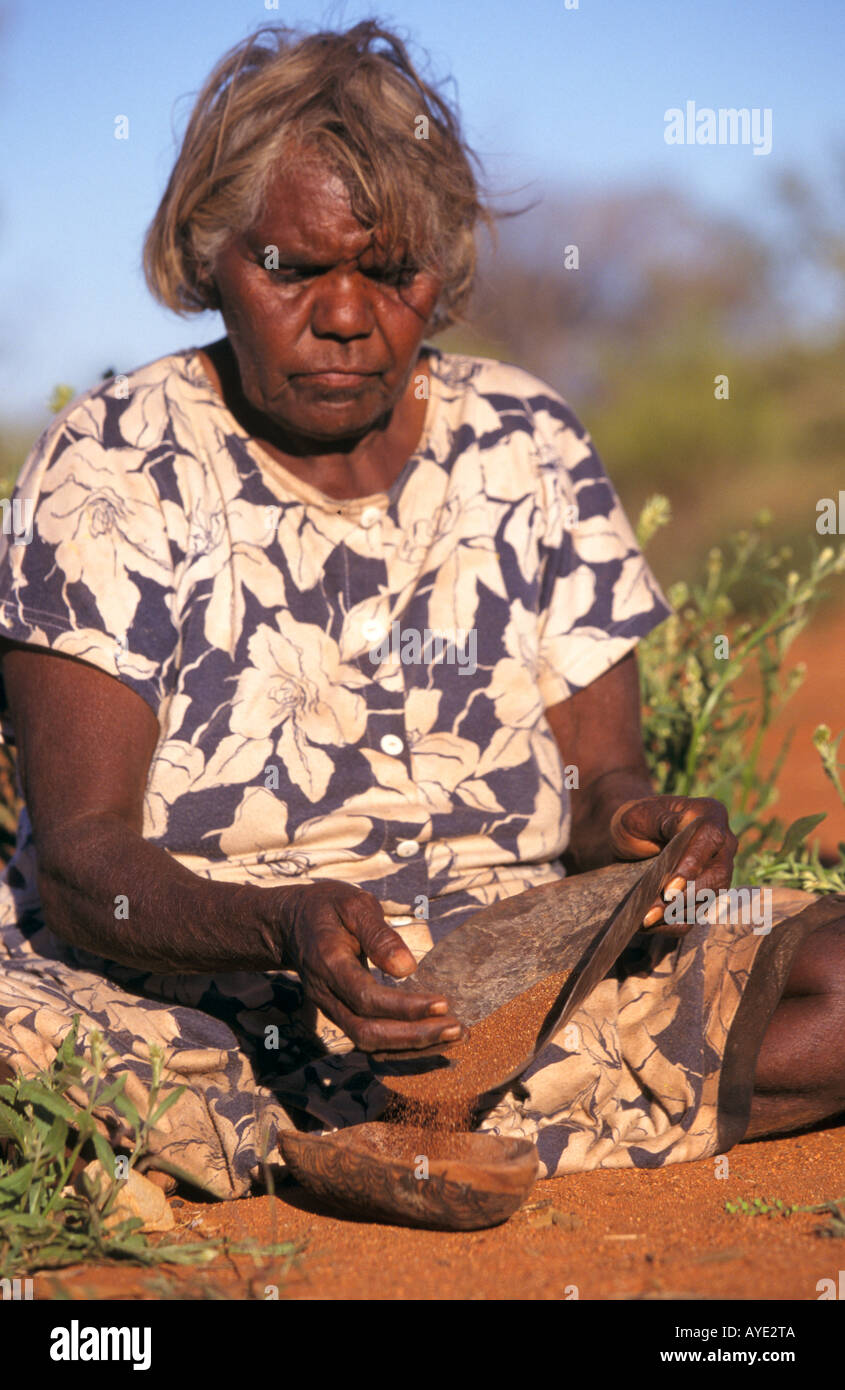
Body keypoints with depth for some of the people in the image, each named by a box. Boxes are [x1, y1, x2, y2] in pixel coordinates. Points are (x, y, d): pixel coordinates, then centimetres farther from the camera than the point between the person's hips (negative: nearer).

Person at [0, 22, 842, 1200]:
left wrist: (627, 820, -18)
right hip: (185, 1001, -3)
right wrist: (283, 928, -33)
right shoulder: (112, 470, -4)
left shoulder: (529, 454, 6)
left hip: (515, 969, 4)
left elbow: (601, 768, 7)